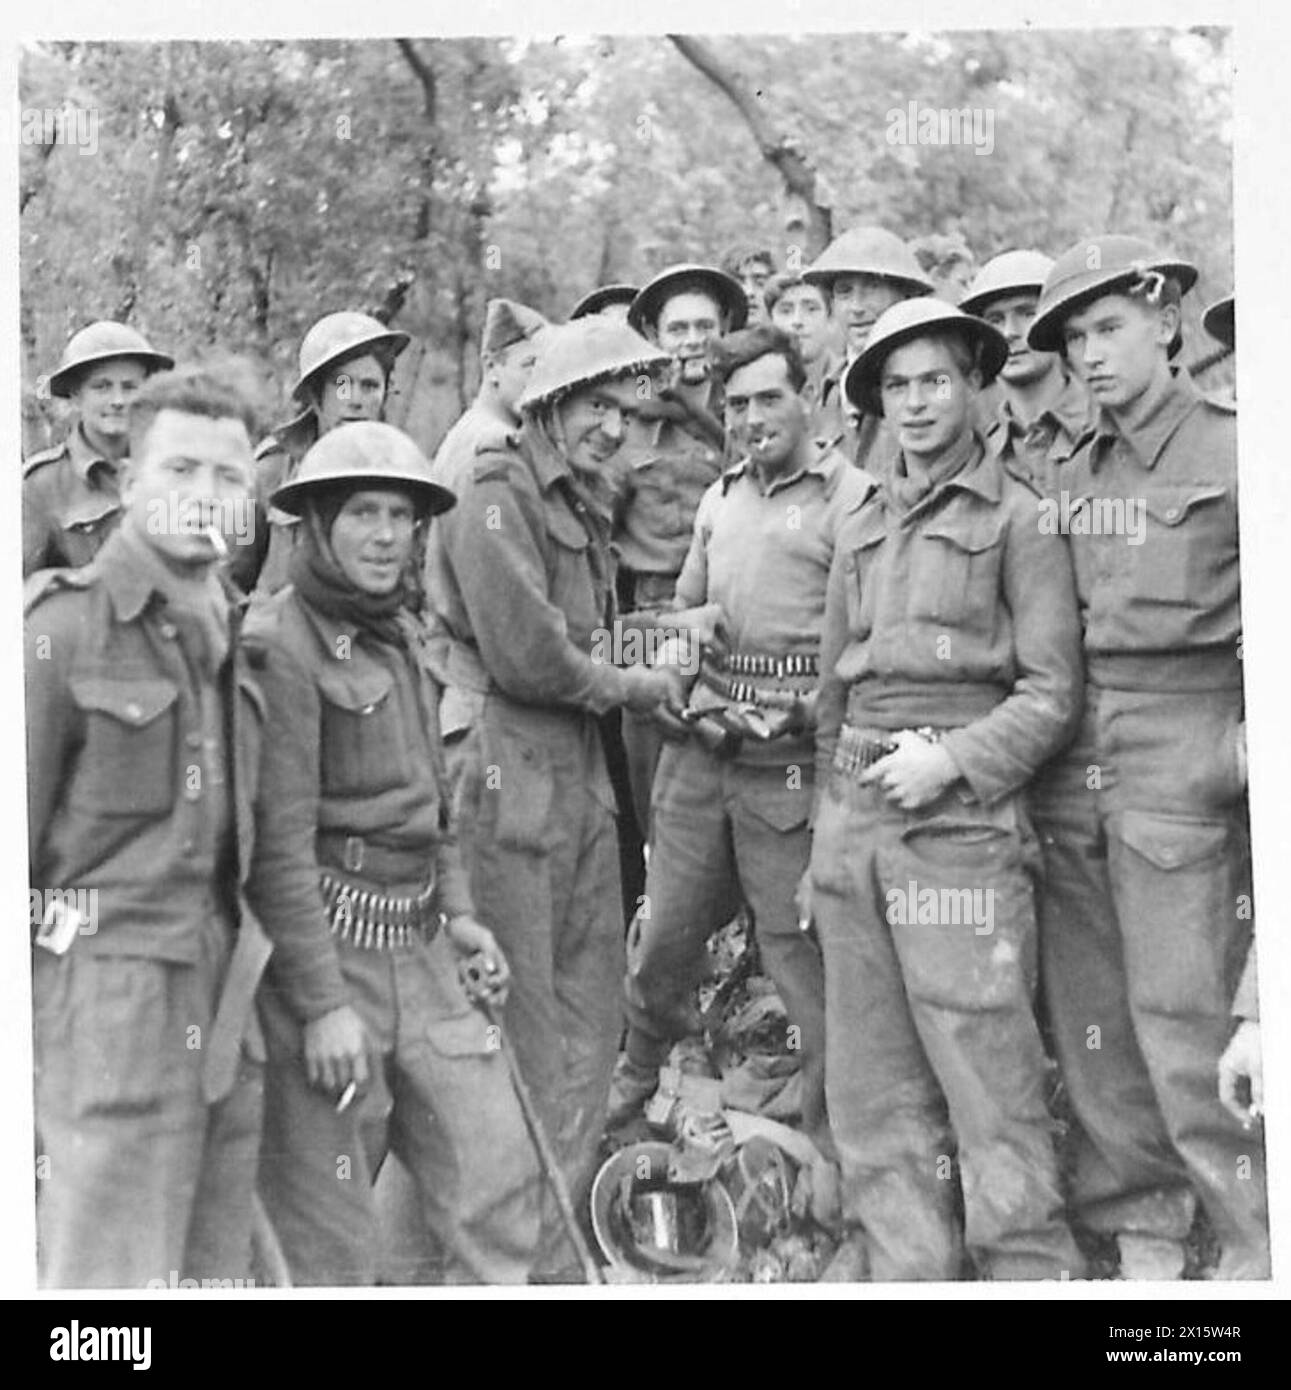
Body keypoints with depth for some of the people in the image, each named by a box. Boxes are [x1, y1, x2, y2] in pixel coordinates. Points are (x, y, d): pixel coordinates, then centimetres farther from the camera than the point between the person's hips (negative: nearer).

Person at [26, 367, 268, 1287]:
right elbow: (16, 821, -8)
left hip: (224, 1002, 7)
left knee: (219, 1270, 13)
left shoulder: (231, 632, 13)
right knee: (113, 1279, -2)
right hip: (111, 994, -7)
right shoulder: (64, 624, -8)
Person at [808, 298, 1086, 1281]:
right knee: (871, 1086, 8)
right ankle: (900, 1264, 18)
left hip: (960, 808, -6)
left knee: (988, 1074, -7)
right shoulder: (861, 531, 18)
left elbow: (1054, 693, -4)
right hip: (854, 808, 6)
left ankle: (1030, 1268, 4)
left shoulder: (1018, 518, 1)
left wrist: (952, 760, -16)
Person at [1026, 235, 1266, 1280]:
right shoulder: (1073, 477, 14)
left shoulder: (1235, 452, -1)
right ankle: (1141, 1234, 22)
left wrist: (1253, 759, -12)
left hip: (1182, 763, -5)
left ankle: (1256, 1243, 11)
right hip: (1071, 761, 6)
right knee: (1089, 1025, 9)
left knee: (1185, 1024, -5)